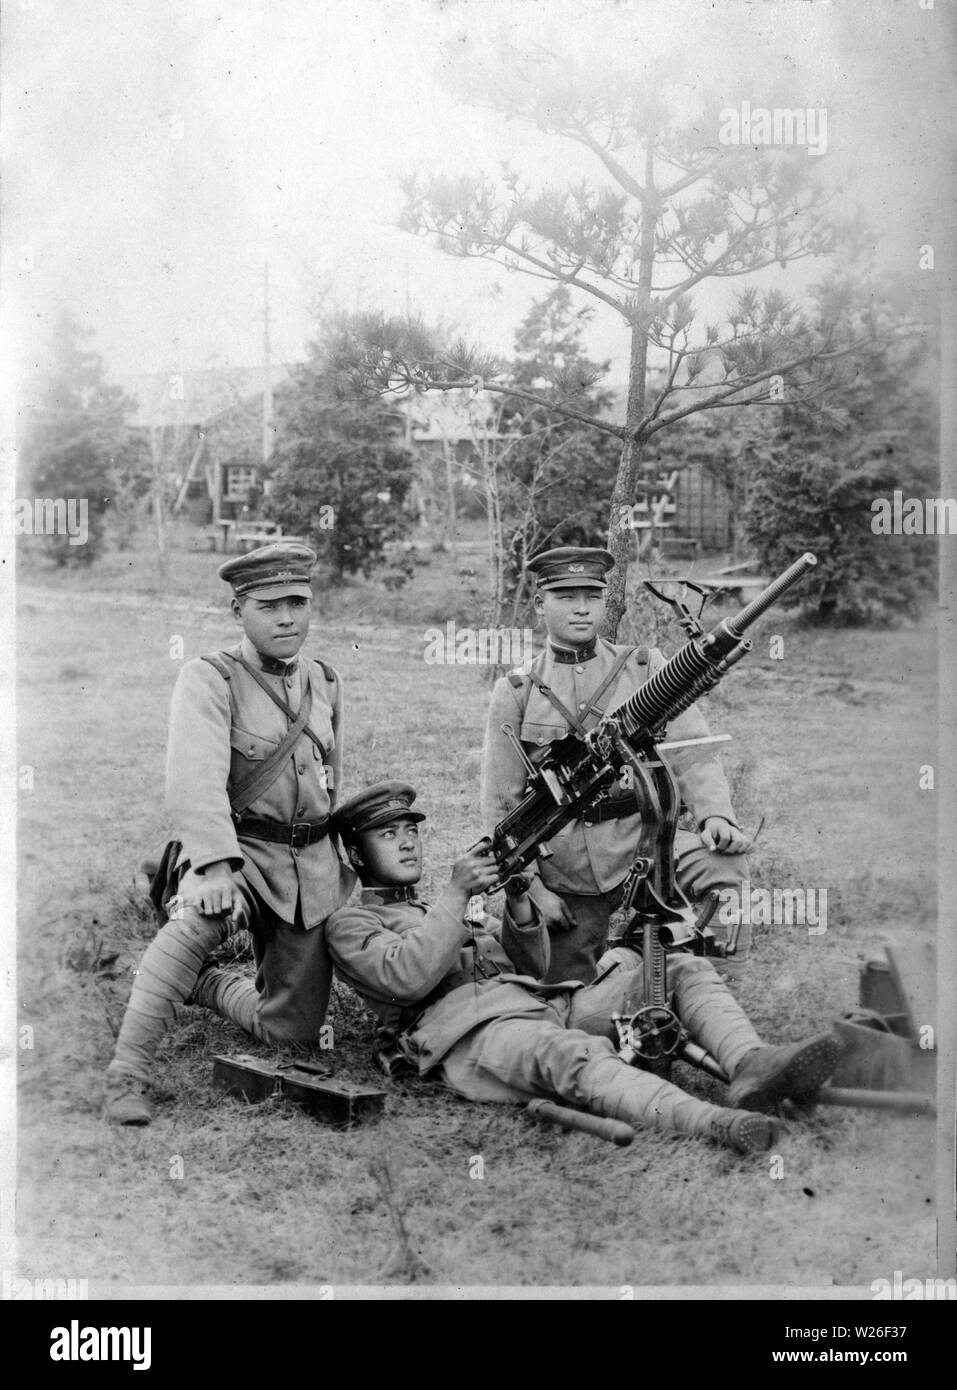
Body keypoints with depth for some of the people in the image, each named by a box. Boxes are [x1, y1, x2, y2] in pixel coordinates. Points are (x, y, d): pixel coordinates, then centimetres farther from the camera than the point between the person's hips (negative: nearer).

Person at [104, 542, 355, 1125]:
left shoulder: (326, 684, 10)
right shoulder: (208, 680, -9)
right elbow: (195, 778, -25)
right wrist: (217, 867, -39)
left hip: (313, 864, 5)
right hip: (233, 852, -5)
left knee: (293, 1028, 5)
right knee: (199, 922, -39)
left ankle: (205, 985, 34)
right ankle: (128, 1073, -28)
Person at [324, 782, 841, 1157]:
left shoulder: (440, 908, 36)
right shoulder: (350, 922, 16)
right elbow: (405, 978, -7)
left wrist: (518, 902, 4)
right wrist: (456, 896, -9)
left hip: (543, 1002, 8)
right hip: (472, 1032, -8)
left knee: (685, 970, -6)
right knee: (574, 1055, -41)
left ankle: (751, 1067, -34)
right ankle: (719, 1125, -61)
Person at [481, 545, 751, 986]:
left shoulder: (646, 668, 4)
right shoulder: (515, 692, 3)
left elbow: (691, 754, -3)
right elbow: (499, 805, 2)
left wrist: (715, 814, -22)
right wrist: (529, 884, -6)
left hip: (642, 838, 0)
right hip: (562, 866, 1)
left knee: (722, 860, -29)